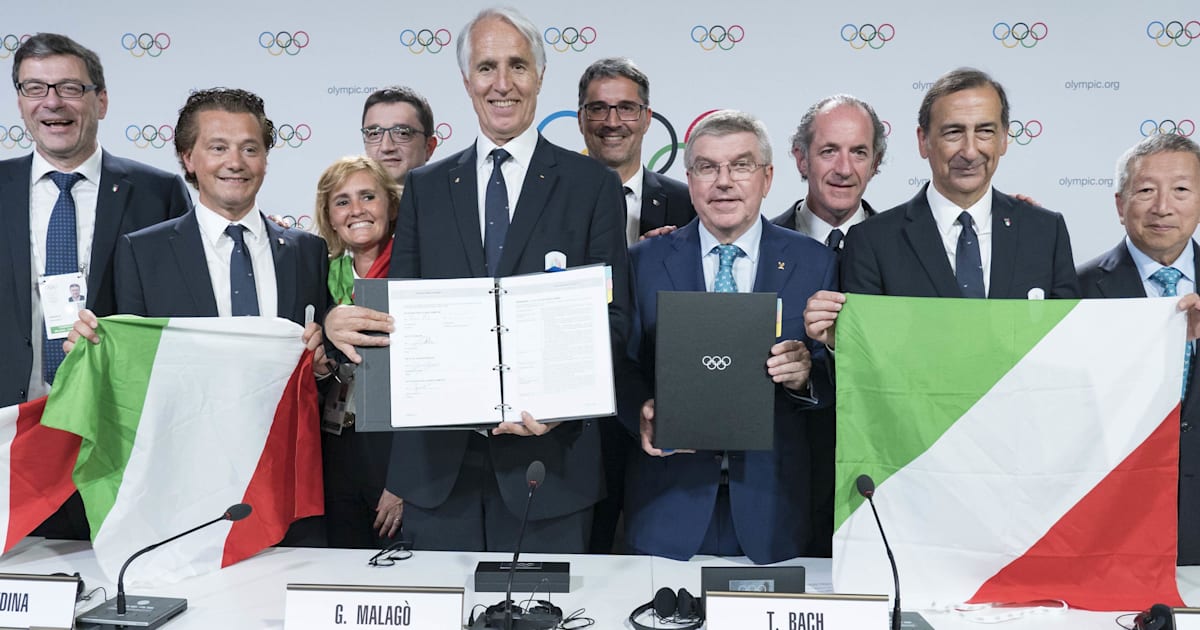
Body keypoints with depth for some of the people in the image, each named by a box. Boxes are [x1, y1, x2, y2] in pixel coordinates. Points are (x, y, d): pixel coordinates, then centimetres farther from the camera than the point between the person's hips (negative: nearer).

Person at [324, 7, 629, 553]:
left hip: (546, 462, -2)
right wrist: (343, 323, -14)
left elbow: (613, 318, -2)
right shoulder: (424, 188, 11)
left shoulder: (592, 186, 2)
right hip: (438, 464, 3)